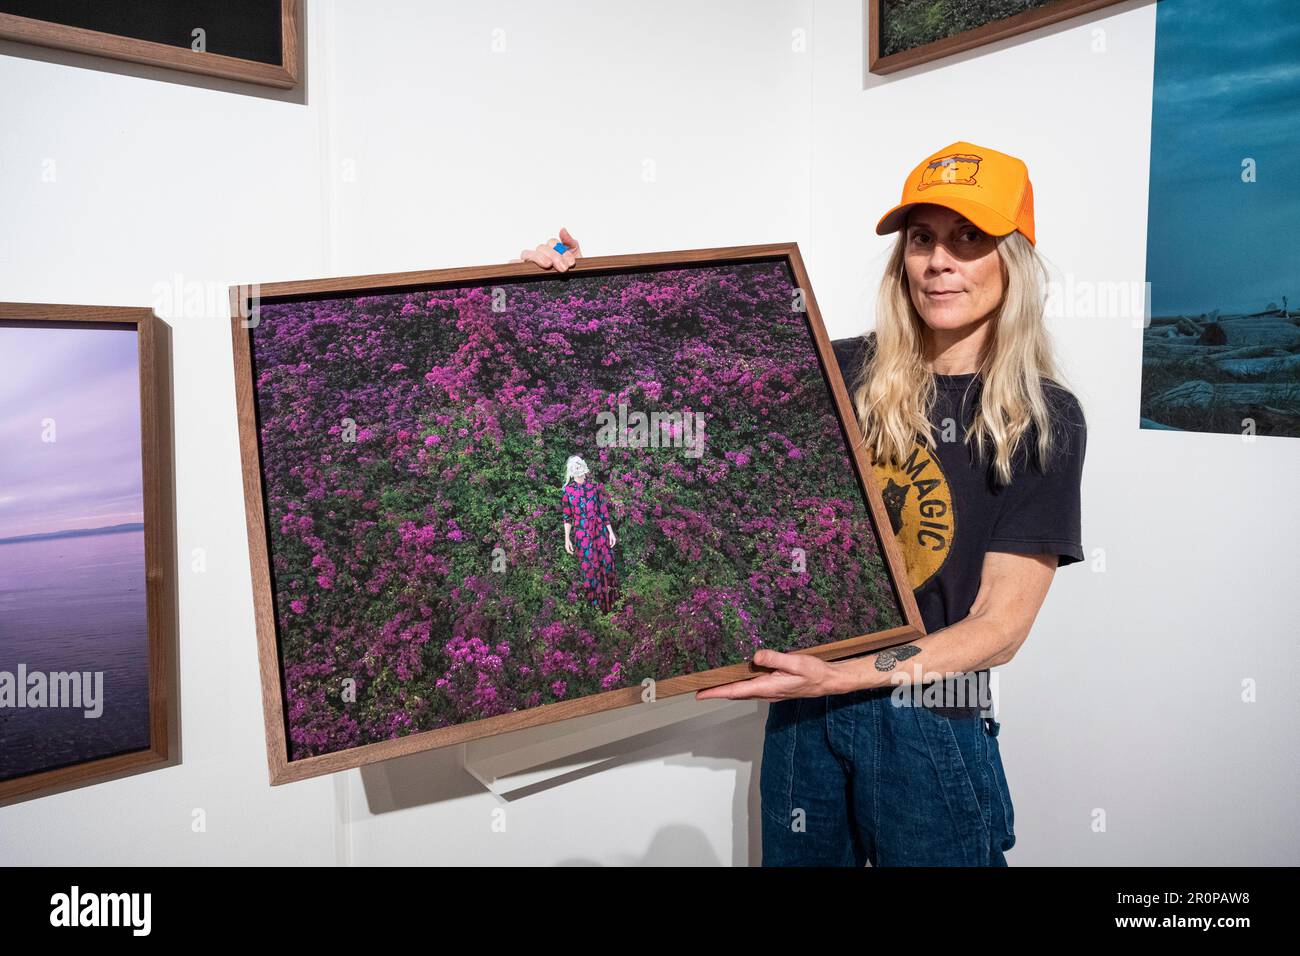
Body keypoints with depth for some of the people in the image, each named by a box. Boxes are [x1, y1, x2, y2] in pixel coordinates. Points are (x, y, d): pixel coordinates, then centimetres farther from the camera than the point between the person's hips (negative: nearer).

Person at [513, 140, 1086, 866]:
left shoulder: (1043, 418, -6)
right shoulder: (842, 372, -1)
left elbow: (1001, 626, -10)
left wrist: (842, 677, -21)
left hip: (928, 725, -2)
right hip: (802, 710, 3)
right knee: (800, 856, 18)